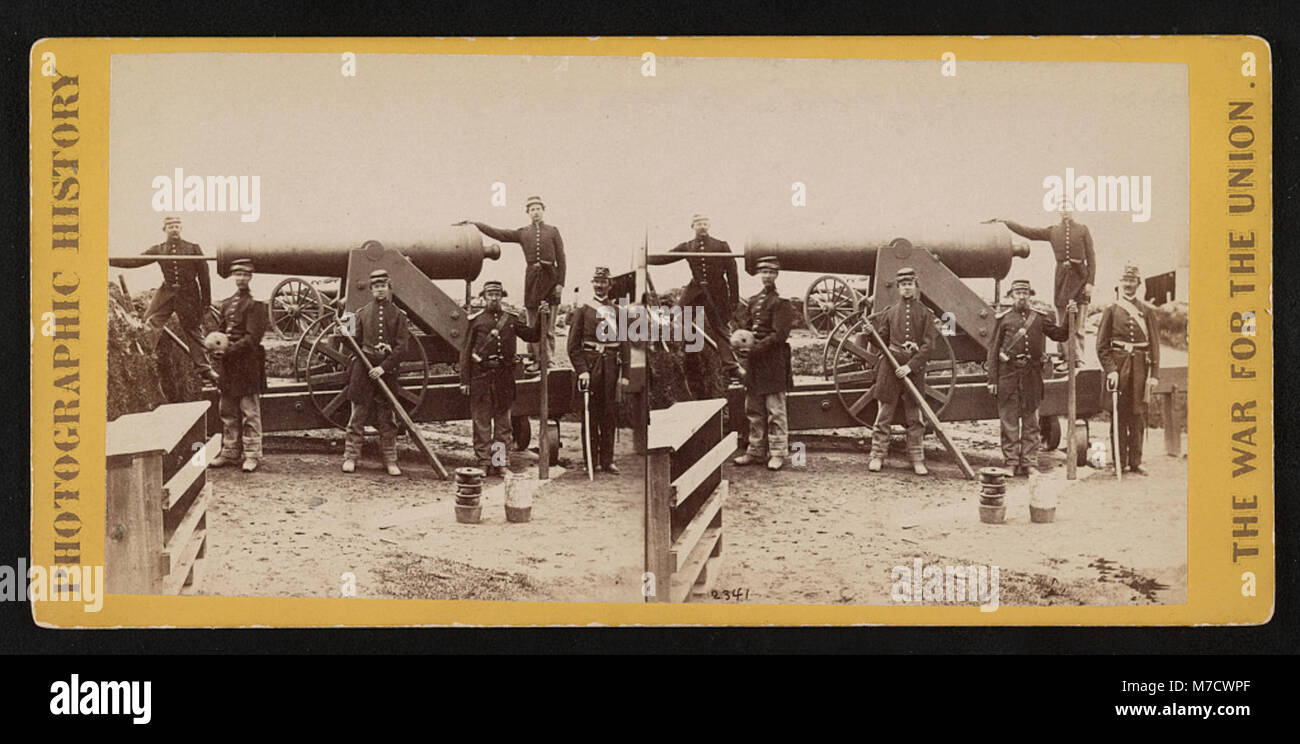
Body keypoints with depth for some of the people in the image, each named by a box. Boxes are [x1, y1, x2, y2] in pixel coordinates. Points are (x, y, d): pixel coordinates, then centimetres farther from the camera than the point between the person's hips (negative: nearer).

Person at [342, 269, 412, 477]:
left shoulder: (398, 315, 3)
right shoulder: (362, 313, 9)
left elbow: (403, 347, -5)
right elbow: (355, 342, 15)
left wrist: (384, 367, -13)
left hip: (387, 370, -1)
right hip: (363, 369, 1)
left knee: (387, 418, 4)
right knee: (358, 415, 0)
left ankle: (390, 460, 9)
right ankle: (351, 457, 4)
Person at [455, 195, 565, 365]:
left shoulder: (552, 231, 9)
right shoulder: (523, 233, 14)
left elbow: (561, 258, 5)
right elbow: (498, 234, 8)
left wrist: (560, 283, -4)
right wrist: (474, 224, 3)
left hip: (550, 276, -2)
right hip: (532, 276, 2)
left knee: (549, 324, -3)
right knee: (533, 323, 1)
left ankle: (550, 359, 0)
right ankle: (535, 359, 4)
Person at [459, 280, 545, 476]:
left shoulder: (511, 319, 10)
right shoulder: (476, 320, 2)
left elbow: (532, 335, 11)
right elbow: (465, 352, 2)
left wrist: (540, 315, -3)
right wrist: (464, 381, -3)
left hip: (504, 376, 3)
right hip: (481, 375, -3)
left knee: (503, 421, 7)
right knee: (481, 422, 0)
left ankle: (502, 462, 12)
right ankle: (484, 463, 5)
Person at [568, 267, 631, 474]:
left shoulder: (617, 311, 12)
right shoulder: (583, 310, 4)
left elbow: (625, 344, 11)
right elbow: (574, 345, -1)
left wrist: (624, 373, 3)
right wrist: (581, 370, -11)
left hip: (611, 366, 3)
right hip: (590, 364, -3)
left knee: (610, 415, 4)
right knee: (590, 414, -1)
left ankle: (607, 460, 11)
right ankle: (591, 461, 4)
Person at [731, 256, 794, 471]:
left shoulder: (781, 302, -5)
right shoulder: (751, 302, 15)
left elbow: (779, 334, -13)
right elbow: (743, 327, 13)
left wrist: (757, 348, -21)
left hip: (774, 362, -7)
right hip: (753, 360, 7)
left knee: (775, 409, -4)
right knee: (753, 409, 10)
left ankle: (778, 453, -1)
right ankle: (755, 450, 18)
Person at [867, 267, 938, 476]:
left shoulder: (925, 314, 5)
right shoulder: (889, 312, 9)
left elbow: (929, 345, -3)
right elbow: (881, 339, 15)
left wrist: (911, 365, -14)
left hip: (914, 369, -1)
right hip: (890, 367, 1)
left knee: (915, 417, 4)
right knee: (884, 415, 1)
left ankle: (917, 460, 8)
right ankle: (877, 456, 6)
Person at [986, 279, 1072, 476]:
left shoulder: (1041, 316, 9)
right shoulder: (1003, 318, 3)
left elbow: (1060, 335, 8)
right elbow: (993, 350, 3)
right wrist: (992, 380, -2)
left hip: (1032, 373, 2)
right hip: (1008, 373, -2)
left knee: (1031, 420, 6)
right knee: (1009, 420, 1)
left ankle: (1030, 463, 11)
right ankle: (1010, 463, 6)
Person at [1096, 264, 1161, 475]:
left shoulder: (1147, 312, 8)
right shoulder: (1111, 311, 5)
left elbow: (1155, 345, 5)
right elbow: (1102, 345, 1)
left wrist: (1154, 374, -2)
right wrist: (1110, 369, -10)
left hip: (1140, 368, 1)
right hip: (1118, 368, -1)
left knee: (1138, 417, 4)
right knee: (1118, 416, 0)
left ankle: (1135, 462, 11)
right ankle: (1120, 462, 6)